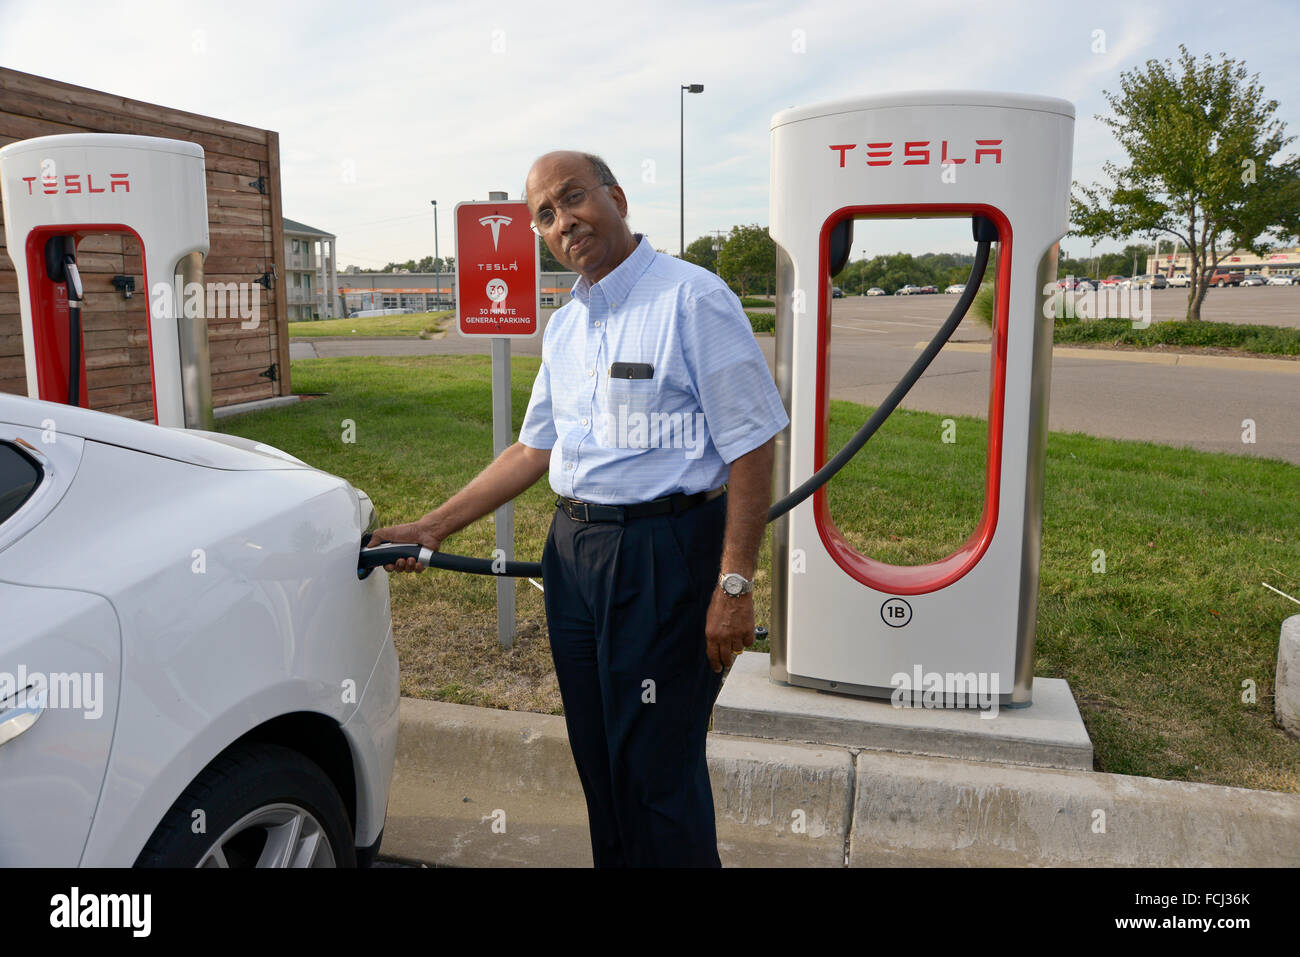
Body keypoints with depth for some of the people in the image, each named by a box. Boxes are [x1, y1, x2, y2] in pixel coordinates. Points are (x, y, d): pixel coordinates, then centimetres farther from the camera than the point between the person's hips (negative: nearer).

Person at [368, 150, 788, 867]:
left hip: (664, 554, -7)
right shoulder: (563, 326, 14)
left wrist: (734, 584, -17)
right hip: (573, 552, 7)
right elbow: (535, 450, 18)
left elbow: (751, 449, -13)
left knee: (658, 770, -1)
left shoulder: (691, 298, -10)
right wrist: (431, 528, 15)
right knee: (597, 758, 16)